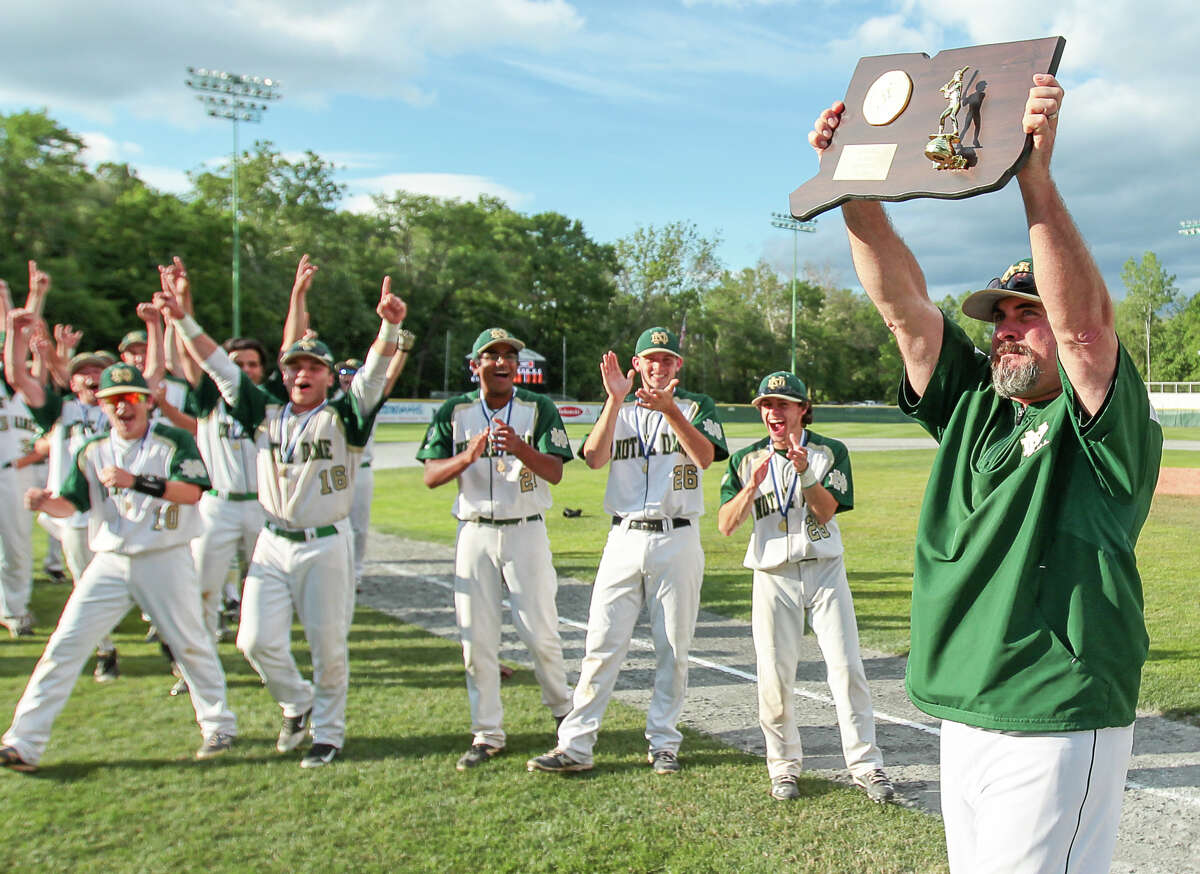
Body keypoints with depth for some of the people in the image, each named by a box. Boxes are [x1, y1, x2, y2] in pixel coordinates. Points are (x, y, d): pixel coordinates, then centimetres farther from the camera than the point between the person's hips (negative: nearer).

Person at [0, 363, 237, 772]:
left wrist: (137, 481, -30)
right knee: (63, 646, -3)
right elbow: (70, 503, 4)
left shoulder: (174, 441, -5)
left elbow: (191, 491, -19)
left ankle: (219, 727, 23)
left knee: (191, 645, 6)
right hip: (109, 563, 3)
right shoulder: (93, 452, 8)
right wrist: (44, 502, -18)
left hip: (166, 560, -3)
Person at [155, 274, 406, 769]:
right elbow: (220, 367, 9)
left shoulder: (343, 418, -3)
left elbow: (374, 374, -18)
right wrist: (181, 320, 3)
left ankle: (328, 733, 22)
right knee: (257, 641, 2)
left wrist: (390, 325, -34)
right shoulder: (265, 413, 8)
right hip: (273, 544, 4)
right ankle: (297, 704, 30)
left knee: (328, 646, 3)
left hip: (326, 546, -4)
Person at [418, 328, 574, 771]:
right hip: (474, 533, 2)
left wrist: (520, 448, -29)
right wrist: (468, 456, -20)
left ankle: (562, 709, 26)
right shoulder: (454, 412, 6)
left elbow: (555, 472, -10)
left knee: (539, 631, -1)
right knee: (477, 638, 3)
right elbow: (431, 476, -1)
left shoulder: (539, 408, 1)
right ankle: (487, 735, 15)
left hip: (526, 531, -2)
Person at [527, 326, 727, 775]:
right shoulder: (618, 409, 13)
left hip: (677, 540, -1)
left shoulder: (696, 406, 7)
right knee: (602, 643, -2)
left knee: (672, 648, 4)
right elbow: (594, 458, -7)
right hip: (624, 539, 1)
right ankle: (574, 745, 2)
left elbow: (705, 457, -13)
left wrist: (669, 410, -25)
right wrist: (616, 400, -16)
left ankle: (663, 742, 16)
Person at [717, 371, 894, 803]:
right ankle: (784, 767, 16)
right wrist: (753, 485, -17)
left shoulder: (830, 452, 4)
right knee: (774, 676, 1)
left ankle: (866, 766, 5)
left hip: (824, 569, -1)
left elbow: (826, 510, -10)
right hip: (773, 576, 1)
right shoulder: (746, 459, 7)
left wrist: (804, 471, -24)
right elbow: (726, 525, -3)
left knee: (847, 667, -5)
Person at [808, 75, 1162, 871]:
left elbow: (1082, 318, -24)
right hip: (963, 715, 7)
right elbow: (903, 301, 2)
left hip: (1056, 728, -6)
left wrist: (1035, 174, -32)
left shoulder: (1115, 431, -6)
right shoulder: (974, 406, 10)